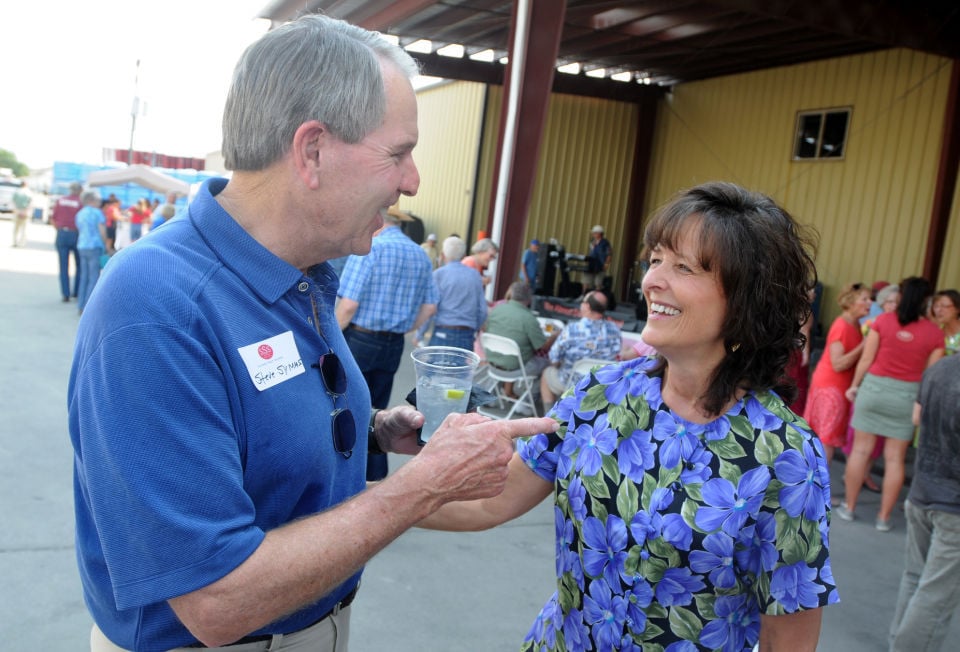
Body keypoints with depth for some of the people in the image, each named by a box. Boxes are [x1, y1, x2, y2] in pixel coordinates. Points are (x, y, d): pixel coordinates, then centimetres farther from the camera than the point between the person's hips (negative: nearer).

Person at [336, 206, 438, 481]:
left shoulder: (369, 249, -13)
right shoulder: (420, 255, 6)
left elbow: (348, 304, -17)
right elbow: (430, 306, 8)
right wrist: (402, 329, 15)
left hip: (359, 340, -6)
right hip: (393, 345, 6)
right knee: (377, 412, 15)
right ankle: (375, 475, 20)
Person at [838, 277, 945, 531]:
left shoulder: (883, 321, -5)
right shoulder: (935, 333, -4)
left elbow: (866, 359, -2)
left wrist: (854, 385, 11)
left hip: (874, 387, 0)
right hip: (907, 395, 0)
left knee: (861, 449, 9)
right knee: (895, 459, 8)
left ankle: (849, 507, 19)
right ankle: (884, 517, 16)